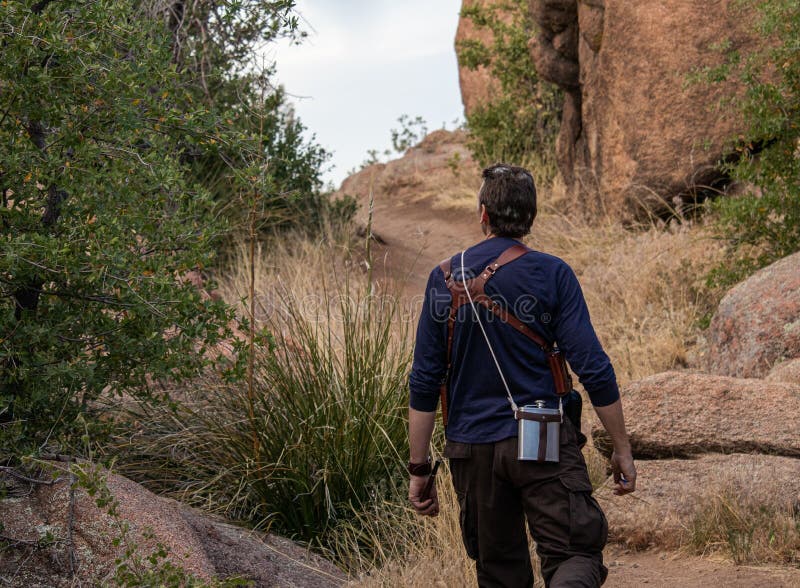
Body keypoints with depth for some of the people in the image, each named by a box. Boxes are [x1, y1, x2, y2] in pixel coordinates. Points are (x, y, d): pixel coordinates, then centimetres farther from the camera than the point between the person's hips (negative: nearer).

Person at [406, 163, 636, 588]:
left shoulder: (444, 278, 3)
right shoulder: (551, 274, -4)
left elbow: (424, 382, 2)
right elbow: (593, 368, -8)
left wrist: (419, 468, 6)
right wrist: (621, 449, 0)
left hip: (472, 446, 3)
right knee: (577, 553, -1)